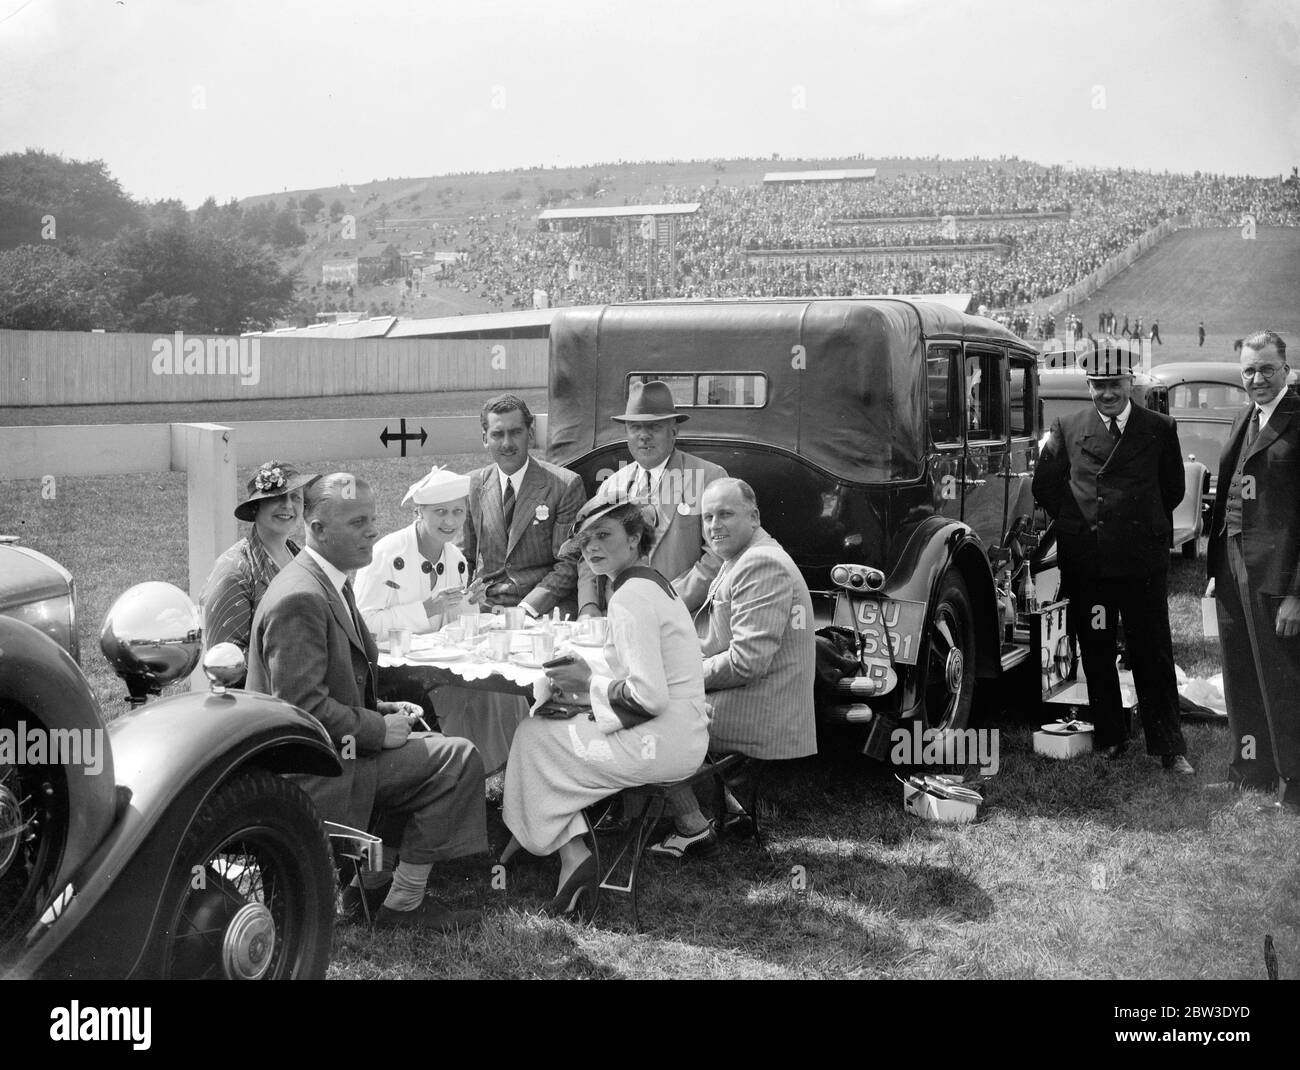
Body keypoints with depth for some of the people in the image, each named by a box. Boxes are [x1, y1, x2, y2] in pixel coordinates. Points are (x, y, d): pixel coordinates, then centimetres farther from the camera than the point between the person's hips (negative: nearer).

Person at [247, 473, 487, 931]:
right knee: (458, 759, -13)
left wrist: (382, 709, 7)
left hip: (337, 747, 10)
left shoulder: (332, 582, 13)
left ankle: (405, 899, 9)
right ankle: (401, 905, -4)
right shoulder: (300, 598, -22)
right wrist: (378, 729, -16)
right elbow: (302, 705, -25)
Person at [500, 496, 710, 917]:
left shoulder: (631, 596, -16)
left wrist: (588, 685, -8)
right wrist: (582, 683, 10)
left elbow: (650, 696, -23)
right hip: (679, 737, 10)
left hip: (660, 742, -10)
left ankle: (573, 858, 4)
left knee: (533, 737, 1)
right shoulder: (651, 583, 15)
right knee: (545, 727, 16)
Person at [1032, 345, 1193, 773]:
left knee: (1153, 656, 2)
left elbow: (1172, 489, 10)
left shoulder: (1160, 428, 4)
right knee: (1095, 656, 10)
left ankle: (1169, 747, 10)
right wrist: (1075, 522, 8)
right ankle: (1109, 738, 23)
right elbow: (1044, 486, 10)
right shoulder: (1067, 428, 5)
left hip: (1143, 561, -1)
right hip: (1085, 561, 1)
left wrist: (1143, 525, 9)